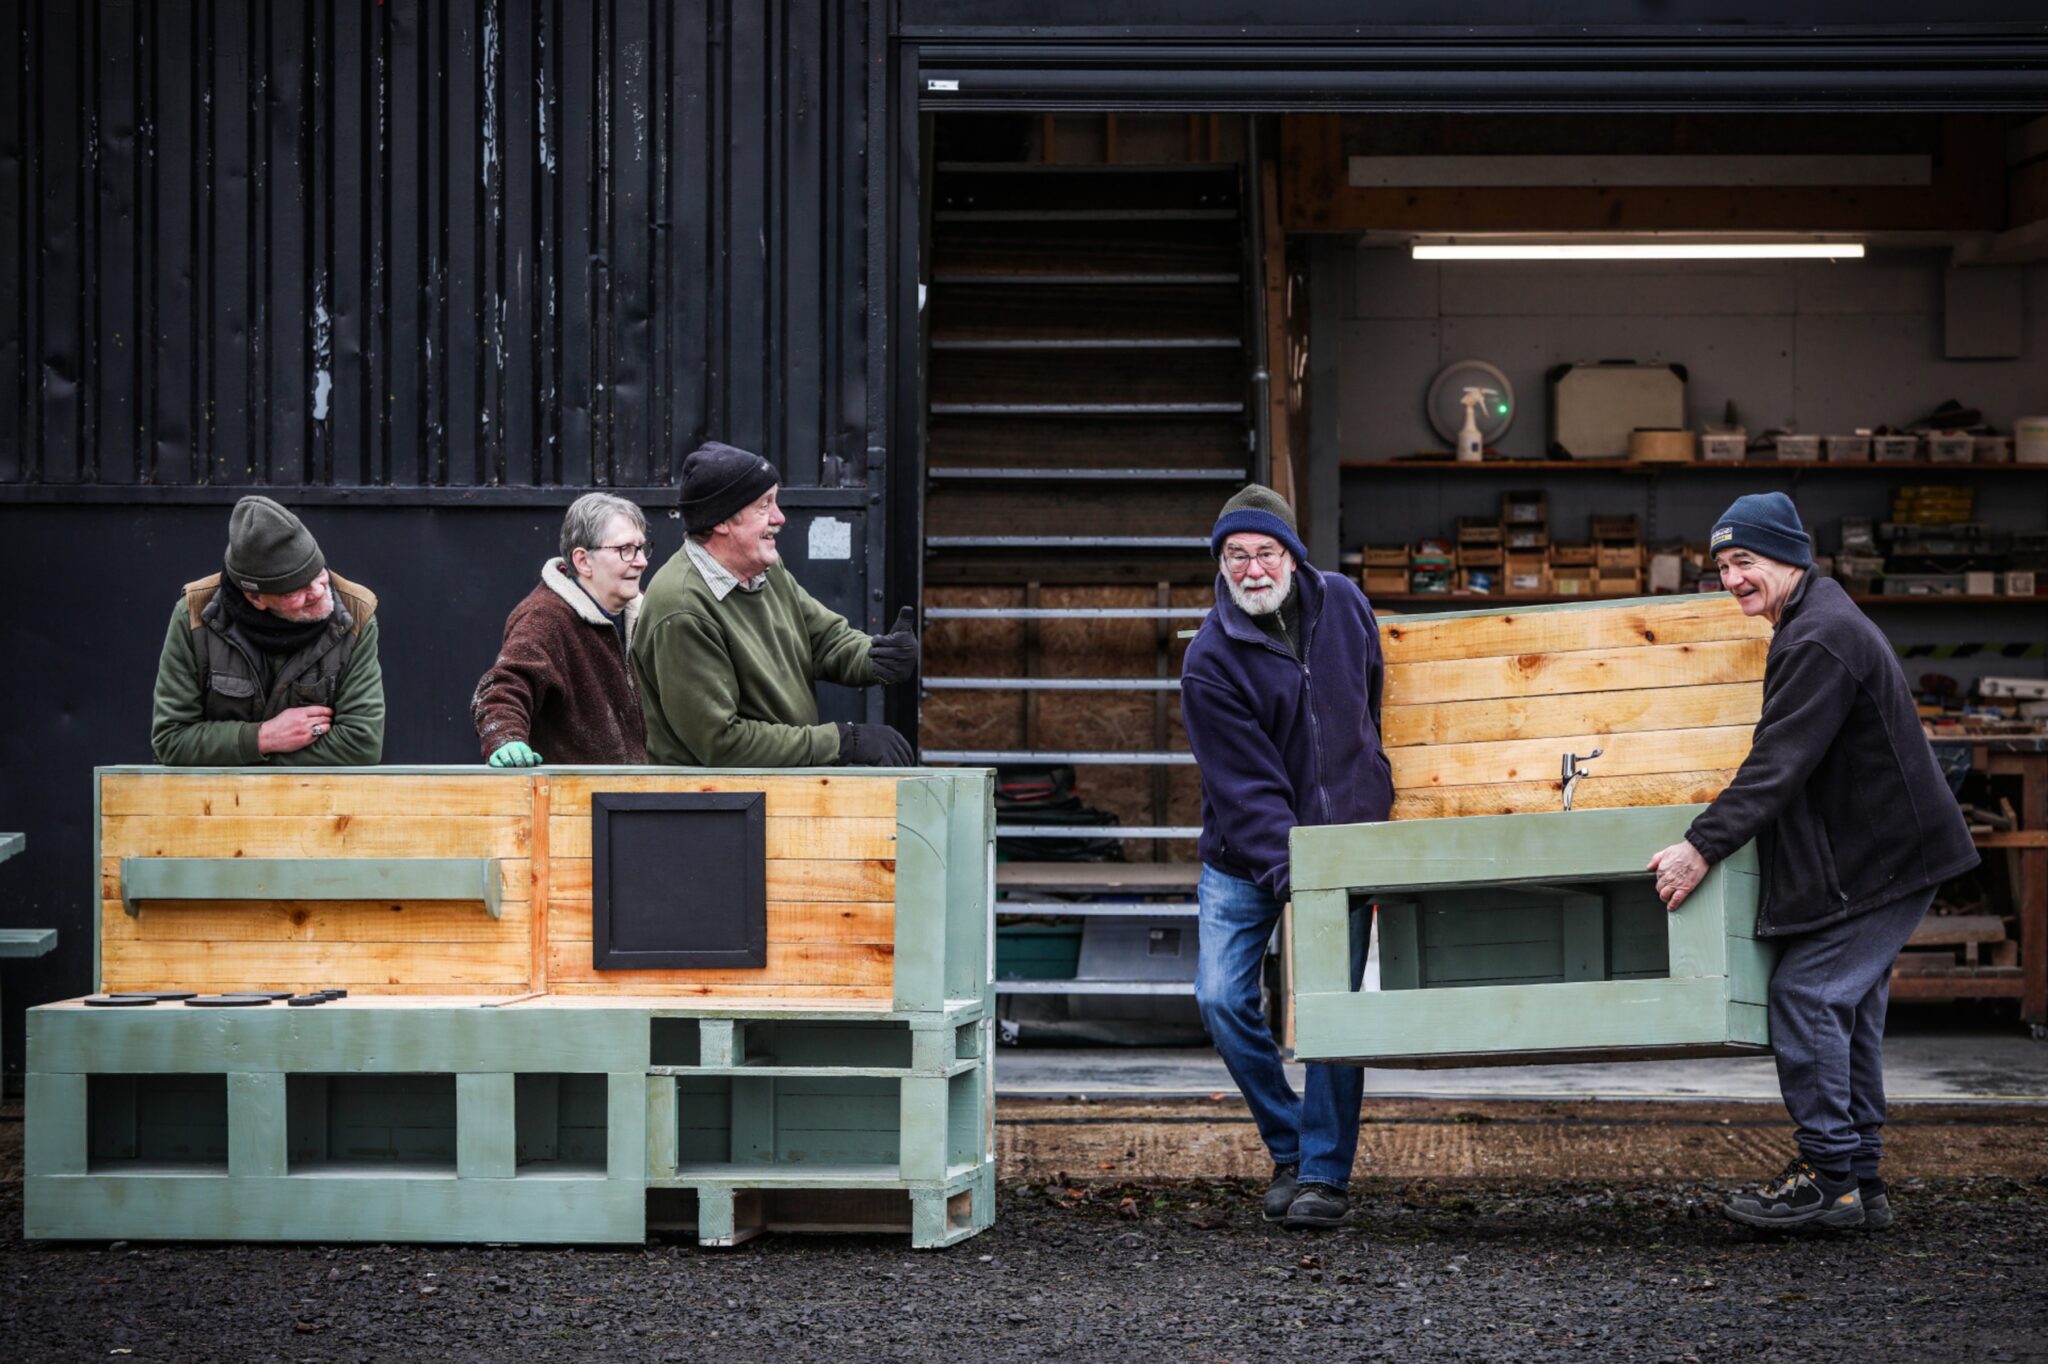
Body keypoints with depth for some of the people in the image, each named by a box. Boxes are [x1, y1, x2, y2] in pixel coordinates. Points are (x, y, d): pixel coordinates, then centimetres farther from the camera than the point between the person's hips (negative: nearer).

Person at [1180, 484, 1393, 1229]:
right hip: (1244, 857, -1)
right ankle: (1289, 1148, 10)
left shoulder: (1342, 604, -3)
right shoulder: (1210, 659, -14)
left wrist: (1371, 789, 25)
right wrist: (1287, 872, -29)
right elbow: (1245, 785, -19)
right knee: (1221, 998, -9)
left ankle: (1325, 1174, -1)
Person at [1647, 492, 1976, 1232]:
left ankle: (1829, 1177, -8)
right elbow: (1784, 757, 25)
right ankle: (1859, 1183, 17)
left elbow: (1780, 760, -26)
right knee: (1848, 1006, 13)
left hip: (1877, 859, -11)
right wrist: (1718, 830, 28)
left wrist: (1704, 845, -28)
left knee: (1807, 993, -11)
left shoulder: (1820, 638, -19)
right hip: (1883, 848, 11)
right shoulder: (1816, 623, 16)